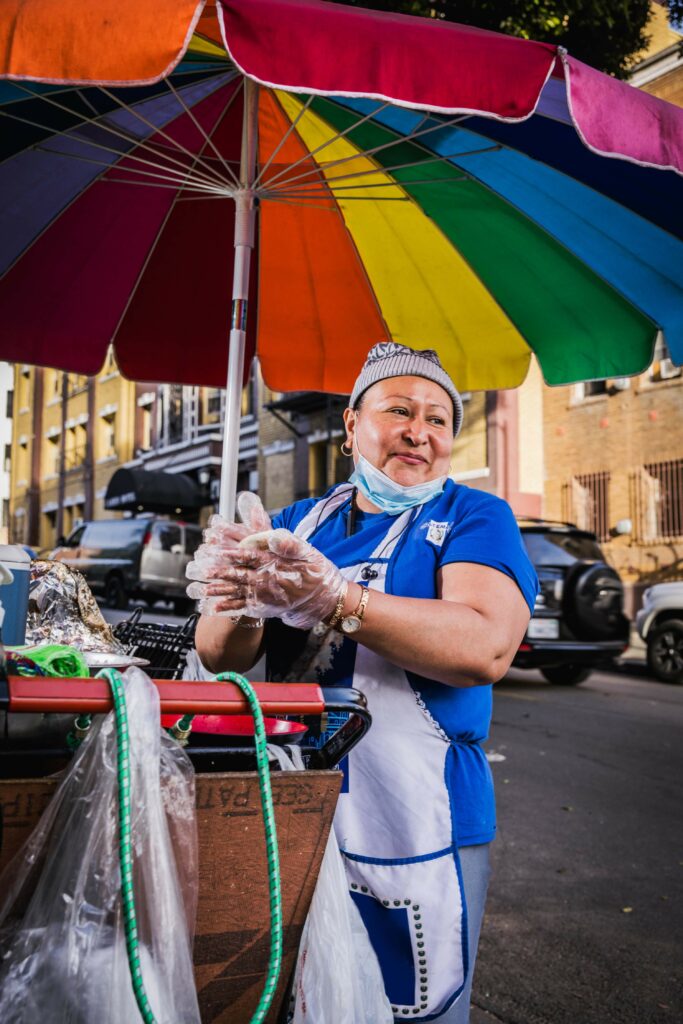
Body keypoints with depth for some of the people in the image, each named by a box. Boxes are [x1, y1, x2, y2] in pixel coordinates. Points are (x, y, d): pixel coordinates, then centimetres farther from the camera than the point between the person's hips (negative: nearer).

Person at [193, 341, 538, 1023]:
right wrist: (240, 605, -23)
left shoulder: (473, 518, -5)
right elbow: (220, 655, 0)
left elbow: (486, 647, -24)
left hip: (415, 836, -4)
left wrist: (334, 597, -32)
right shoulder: (297, 524, 7)